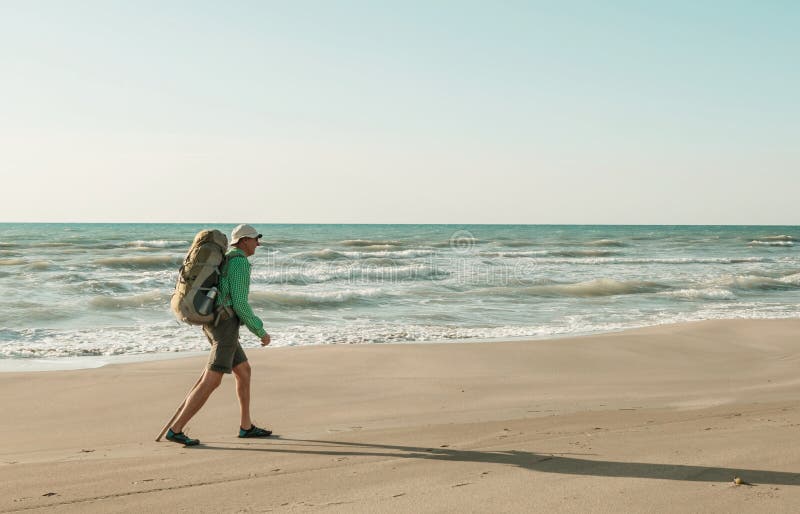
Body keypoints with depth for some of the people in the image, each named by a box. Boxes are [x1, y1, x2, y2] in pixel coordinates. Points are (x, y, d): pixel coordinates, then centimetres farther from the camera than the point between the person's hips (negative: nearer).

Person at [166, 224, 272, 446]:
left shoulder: (227, 262, 21)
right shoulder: (240, 262, -12)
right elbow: (240, 304, -17)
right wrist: (261, 331, -9)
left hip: (215, 325, 10)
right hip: (226, 326, -10)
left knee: (244, 371, 18)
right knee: (211, 382, -9)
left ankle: (246, 426, 23)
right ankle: (176, 430, -9)